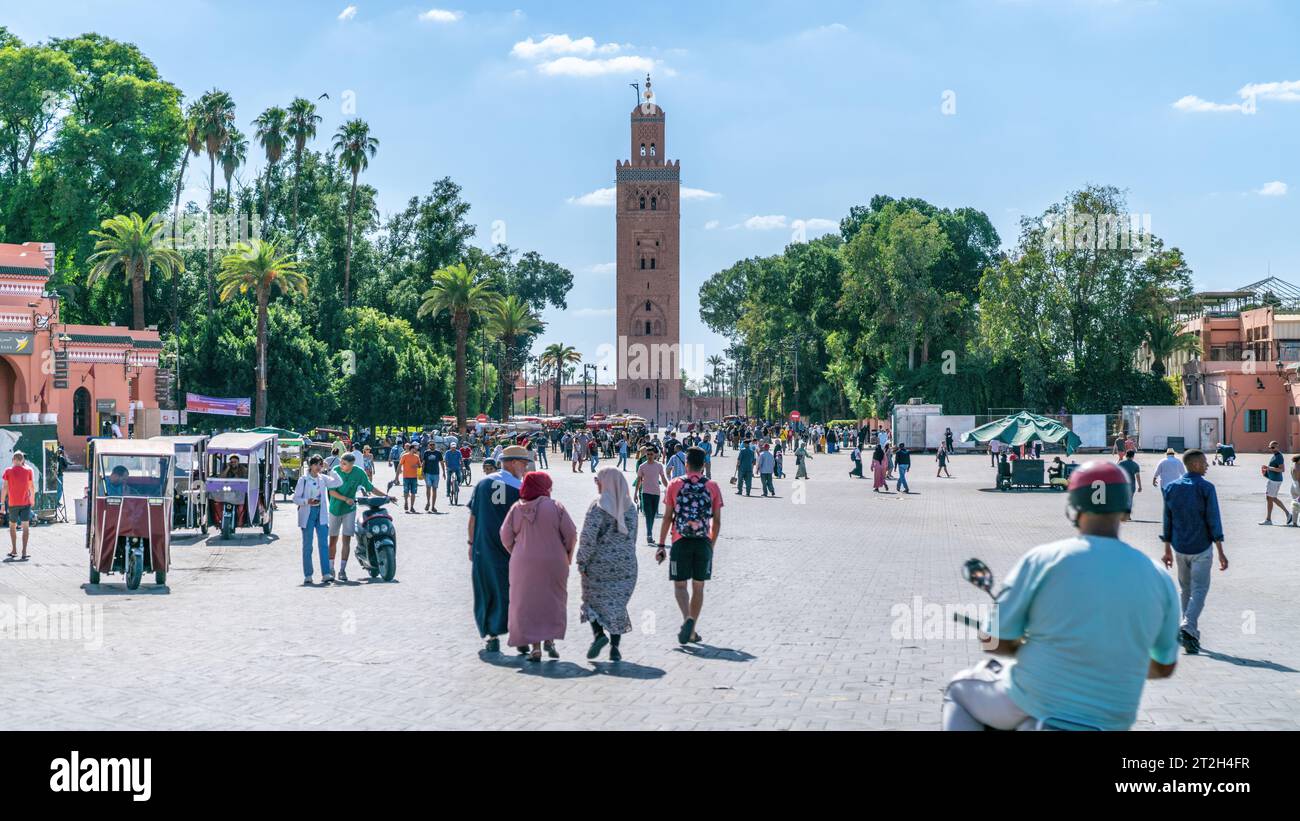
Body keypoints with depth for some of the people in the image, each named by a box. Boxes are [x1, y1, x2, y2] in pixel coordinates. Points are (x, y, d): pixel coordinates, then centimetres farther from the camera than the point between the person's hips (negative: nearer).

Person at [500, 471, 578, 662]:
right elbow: (571, 534, -7)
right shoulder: (556, 507, -8)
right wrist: (568, 556, 10)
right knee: (553, 601, 15)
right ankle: (549, 639, 3)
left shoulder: (516, 509, -2)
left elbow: (506, 536, -1)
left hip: (524, 564, 1)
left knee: (528, 603, 8)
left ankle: (535, 646, 4)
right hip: (553, 563, -1)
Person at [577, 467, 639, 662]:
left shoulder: (598, 506, -12)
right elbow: (633, 537, 10)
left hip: (599, 565, -4)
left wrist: (582, 562, -8)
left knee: (593, 600, 11)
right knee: (618, 603, 9)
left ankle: (598, 633, -9)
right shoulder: (630, 507, 5)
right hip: (626, 565, 4)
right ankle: (614, 647, 6)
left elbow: (588, 537, -15)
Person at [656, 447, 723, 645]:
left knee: (680, 585, 6)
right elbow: (717, 521, 3)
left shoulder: (675, 485, -2)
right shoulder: (712, 487, 2)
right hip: (704, 542, 1)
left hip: (681, 542, -1)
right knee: (698, 587, 12)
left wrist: (661, 545, 4)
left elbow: (667, 517, -2)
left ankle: (688, 619, -19)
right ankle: (692, 631, 15)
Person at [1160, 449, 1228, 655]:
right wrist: (1220, 552, -9)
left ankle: (1191, 634, 19)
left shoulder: (1172, 488, 4)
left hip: (1179, 548, 5)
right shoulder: (1206, 488, -10)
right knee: (1199, 589, -1)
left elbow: (1167, 521, 8)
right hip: (1201, 548, -5)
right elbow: (1213, 521, -11)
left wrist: (1167, 550, 16)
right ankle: (1188, 627, -20)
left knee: (1185, 589, 16)